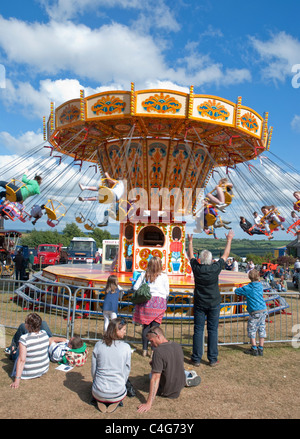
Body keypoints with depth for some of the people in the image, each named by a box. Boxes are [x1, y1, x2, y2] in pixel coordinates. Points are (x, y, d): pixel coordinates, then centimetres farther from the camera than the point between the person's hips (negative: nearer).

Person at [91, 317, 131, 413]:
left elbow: (94, 369, 3)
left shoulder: (98, 345, -7)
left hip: (99, 392, 2)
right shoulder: (126, 347, -12)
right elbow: (127, 371, -1)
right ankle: (115, 401, 9)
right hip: (117, 394, -1)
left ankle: (99, 400, 12)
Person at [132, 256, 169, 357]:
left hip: (146, 301, 2)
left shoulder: (144, 274, 4)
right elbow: (167, 293, 6)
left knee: (146, 326, 10)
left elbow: (135, 287, 6)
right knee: (155, 326, 4)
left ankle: (145, 350, 16)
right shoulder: (164, 276, 0)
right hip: (159, 302, -1)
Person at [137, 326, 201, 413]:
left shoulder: (158, 351, -27)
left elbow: (155, 379, -28)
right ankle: (188, 375, 18)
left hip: (167, 391, -7)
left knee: (151, 374, 19)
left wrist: (149, 403, -25)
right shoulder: (177, 346, -5)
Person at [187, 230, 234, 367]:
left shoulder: (196, 268, -9)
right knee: (212, 331, 6)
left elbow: (190, 255, 10)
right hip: (214, 304, -1)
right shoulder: (215, 268, -12)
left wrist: (190, 241, 25)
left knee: (198, 330, 5)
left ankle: (196, 359, 11)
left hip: (199, 304, 1)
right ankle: (212, 359, 12)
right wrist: (229, 240, 16)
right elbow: (225, 255, 4)